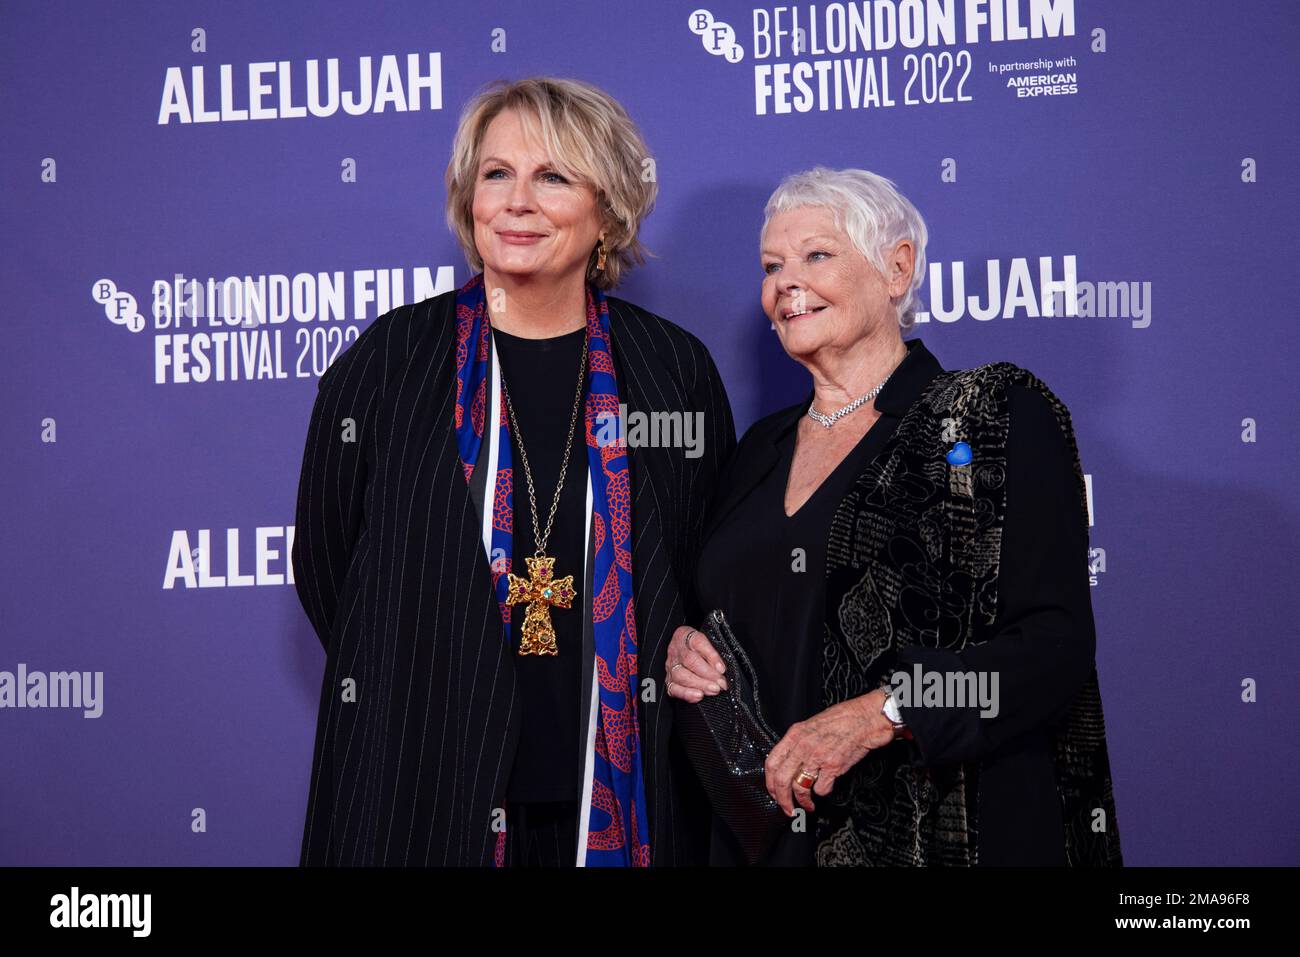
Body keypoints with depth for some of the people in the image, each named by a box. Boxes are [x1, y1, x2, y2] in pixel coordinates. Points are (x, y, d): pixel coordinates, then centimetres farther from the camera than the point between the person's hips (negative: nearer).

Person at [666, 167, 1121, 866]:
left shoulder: (1000, 416, -6)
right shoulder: (763, 449, 11)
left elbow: (1055, 646, -14)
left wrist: (880, 713, -25)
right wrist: (682, 651, -2)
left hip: (947, 834, -5)